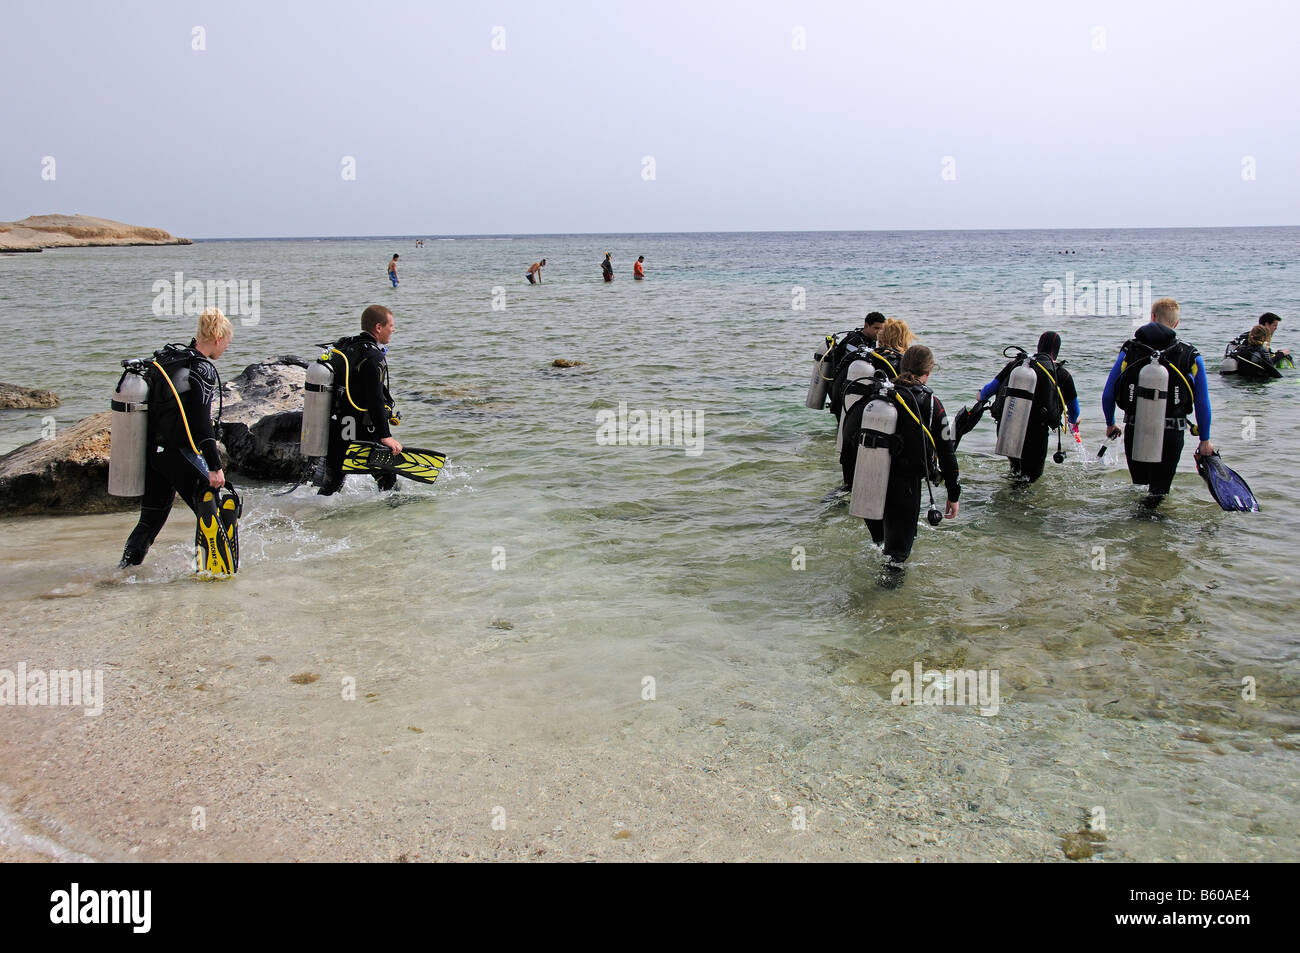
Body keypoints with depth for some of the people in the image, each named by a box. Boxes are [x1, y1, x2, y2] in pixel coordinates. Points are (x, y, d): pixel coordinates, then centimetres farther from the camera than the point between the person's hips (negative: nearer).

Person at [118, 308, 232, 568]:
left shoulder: (167, 357, 11)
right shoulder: (203, 370, -14)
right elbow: (201, 423, -20)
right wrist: (215, 467, -20)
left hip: (152, 450, 8)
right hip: (180, 452, -8)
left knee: (151, 518, 17)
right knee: (211, 511, 2)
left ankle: (126, 567, 18)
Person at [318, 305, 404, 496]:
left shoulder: (341, 348, 10)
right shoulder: (372, 357, -17)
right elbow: (375, 400, -23)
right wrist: (385, 436, -22)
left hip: (332, 435, 8)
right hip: (360, 436, -8)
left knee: (330, 485, 16)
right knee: (387, 477, 7)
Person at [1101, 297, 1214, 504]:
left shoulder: (1129, 351, 1)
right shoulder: (1191, 357, -1)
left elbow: (1108, 394, 3)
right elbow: (1202, 404, 2)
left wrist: (1110, 424, 20)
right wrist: (1205, 440, 12)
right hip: (1170, 435, -1)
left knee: (1139, 484, 18)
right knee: (1158, 493, 6)